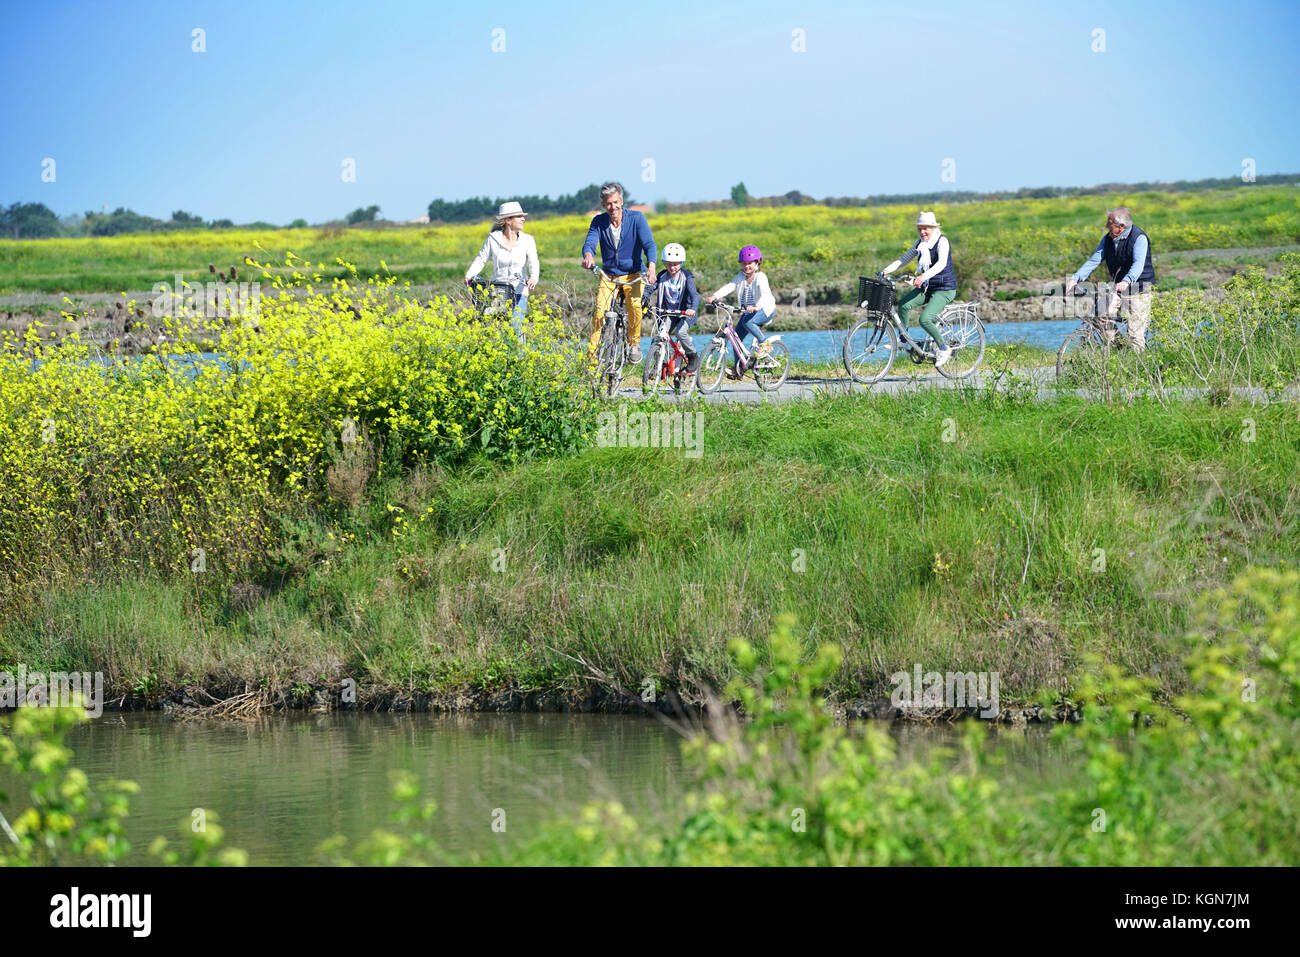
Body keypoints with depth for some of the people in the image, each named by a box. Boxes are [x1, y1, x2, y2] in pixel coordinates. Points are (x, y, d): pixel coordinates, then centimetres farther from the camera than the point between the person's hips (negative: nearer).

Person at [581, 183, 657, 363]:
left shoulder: (636, 218, -10)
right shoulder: (599, 221, -4)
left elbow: (649, 244, -18)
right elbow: (590, 242, -18)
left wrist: (651, 267, -38)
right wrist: (588, 256, -44)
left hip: (633, 275, -2)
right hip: (608, 276, 2)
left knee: (634, 303, -28)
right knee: (600, 311, -19)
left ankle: (634, 344, -6)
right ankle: (591, 354, -10)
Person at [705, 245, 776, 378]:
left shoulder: (760, 277, -17)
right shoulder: (741, 276, 0)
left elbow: (764, 295, -33)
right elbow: (729, 287, -14)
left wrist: (756, 307, -54)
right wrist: (714, 296, -31)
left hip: (765, 309, -7)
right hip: (748, 311, 7)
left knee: (747, 322, -34)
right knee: (737, 336, -3)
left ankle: (764, 344, -15)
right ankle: (737, 368, 5)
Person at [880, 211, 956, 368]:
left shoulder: (942, 241, -16)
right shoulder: (921, 243, 8)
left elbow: (941, 263, -31)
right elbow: (905, 258, 8)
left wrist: (924, 276, -47)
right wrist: (887, 270, -8)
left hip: (944, 289, -7)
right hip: (927, 287, 7)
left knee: (924, 319, -23)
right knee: (903, 304, -16)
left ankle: (944, 349, -3)